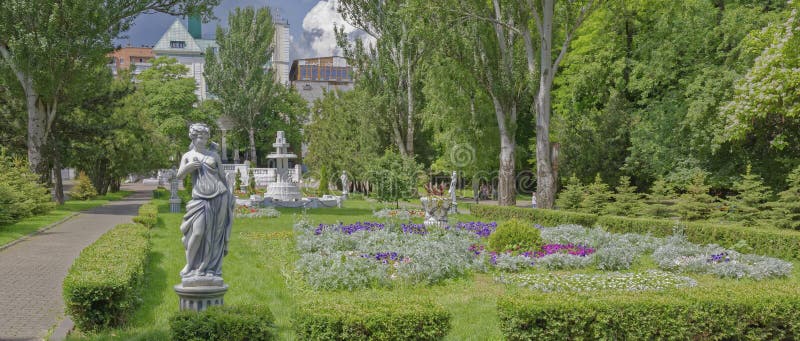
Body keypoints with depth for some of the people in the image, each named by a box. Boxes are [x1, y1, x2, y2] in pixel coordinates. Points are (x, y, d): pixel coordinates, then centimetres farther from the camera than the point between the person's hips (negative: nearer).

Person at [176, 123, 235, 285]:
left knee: (214, 235, -1)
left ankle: (211, 270, 4)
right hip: (200, 198, -1)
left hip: (219, 197, 1)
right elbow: (179, 175, 5)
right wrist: (188, 167, -14)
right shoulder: (187, 156, 15)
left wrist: (229, 196, 14)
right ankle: (193, 269, 1)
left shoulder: (213, 155, 14)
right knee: (198, 232, -12)